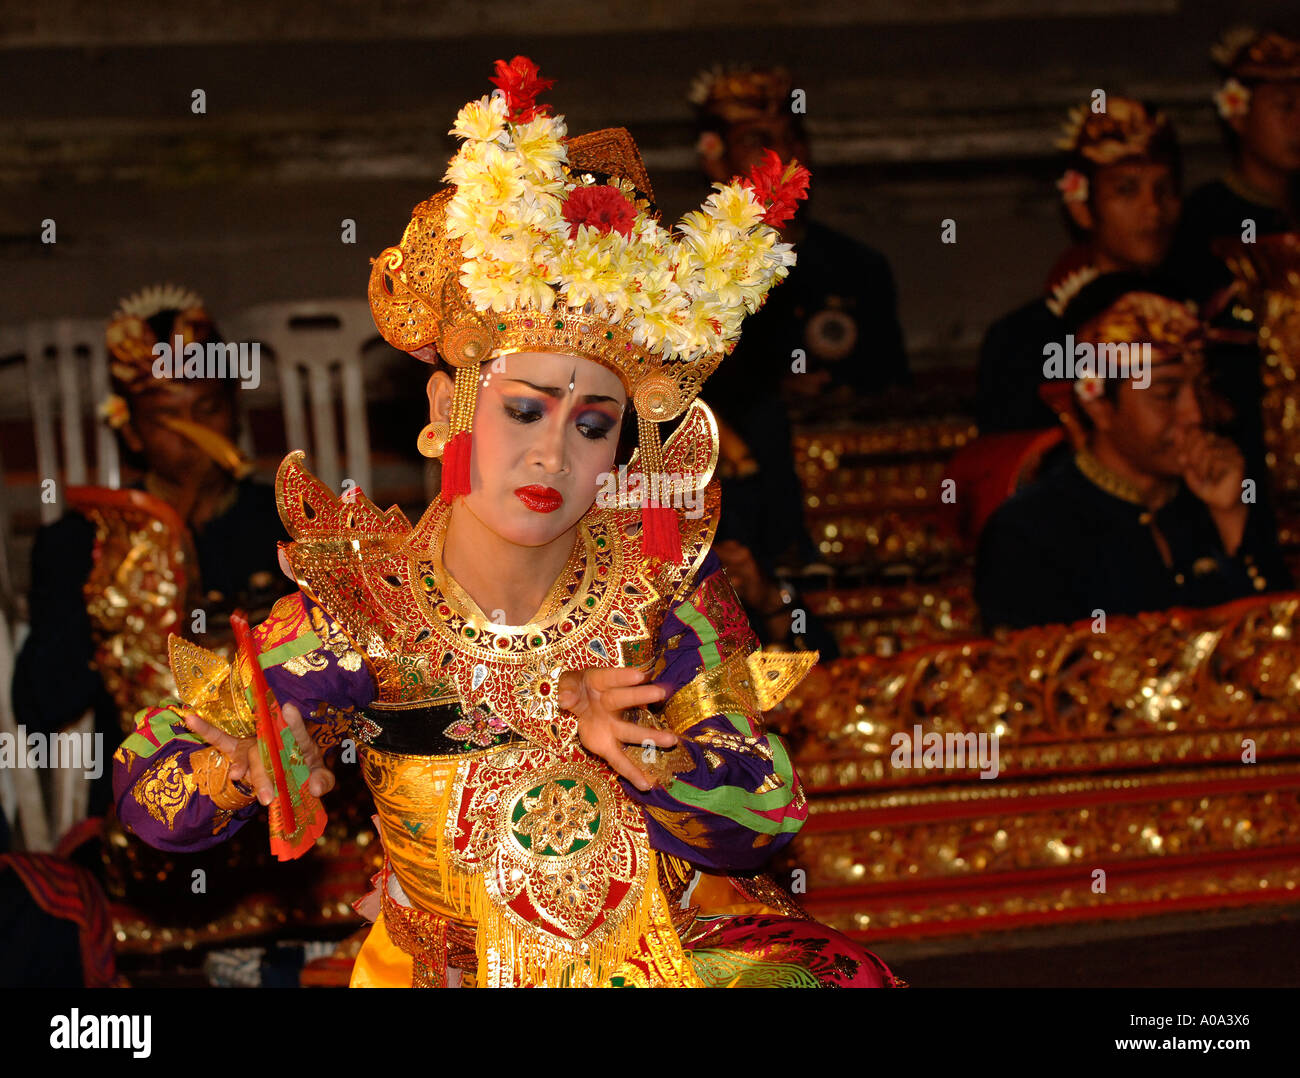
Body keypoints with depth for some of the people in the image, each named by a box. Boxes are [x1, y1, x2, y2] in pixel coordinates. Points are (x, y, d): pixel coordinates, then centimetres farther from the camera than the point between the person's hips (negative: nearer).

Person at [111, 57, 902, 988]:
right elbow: (148, 790, -3)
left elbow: (760, 823, -4)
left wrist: (634, 751, -23)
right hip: (446, 973, 2)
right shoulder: (354, 614, -8)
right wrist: (244, 767, -26)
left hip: (675, 949, -2)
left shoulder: (663, 580, -5)